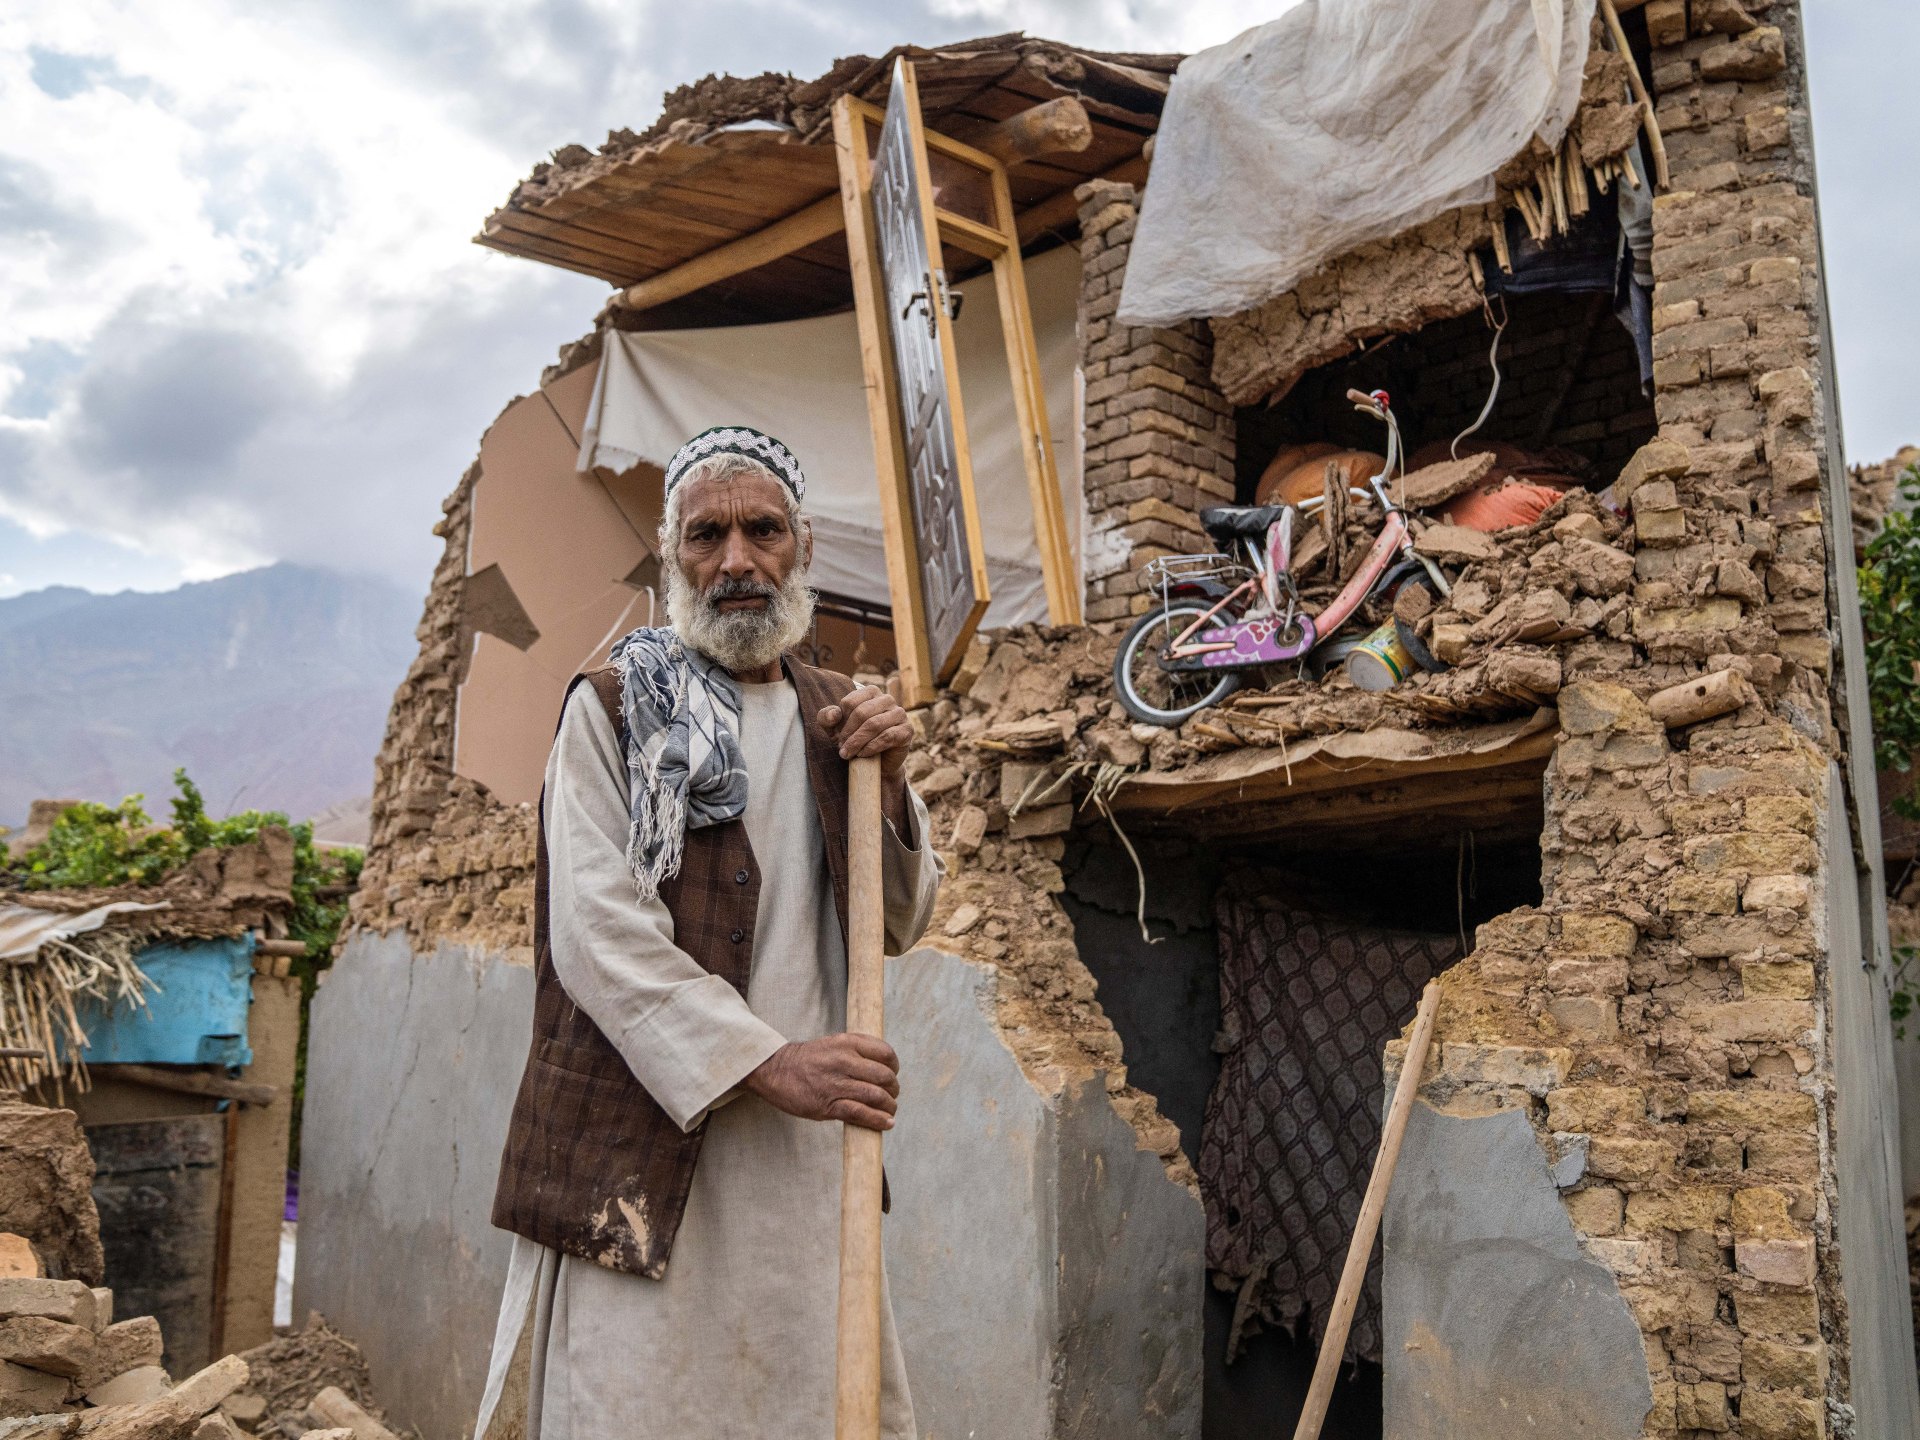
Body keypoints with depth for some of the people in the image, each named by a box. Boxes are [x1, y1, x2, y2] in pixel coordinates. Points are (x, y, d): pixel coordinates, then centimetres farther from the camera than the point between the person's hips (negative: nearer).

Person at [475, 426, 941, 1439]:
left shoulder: (831, 717, 15)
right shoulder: (611, 708, 0)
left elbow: (900, 926, 13)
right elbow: (596, 931, -11)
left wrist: (887, 781, -4)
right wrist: (766, 1064, -18)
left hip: (807, 1149, 5)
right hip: (642, 1144, -4)